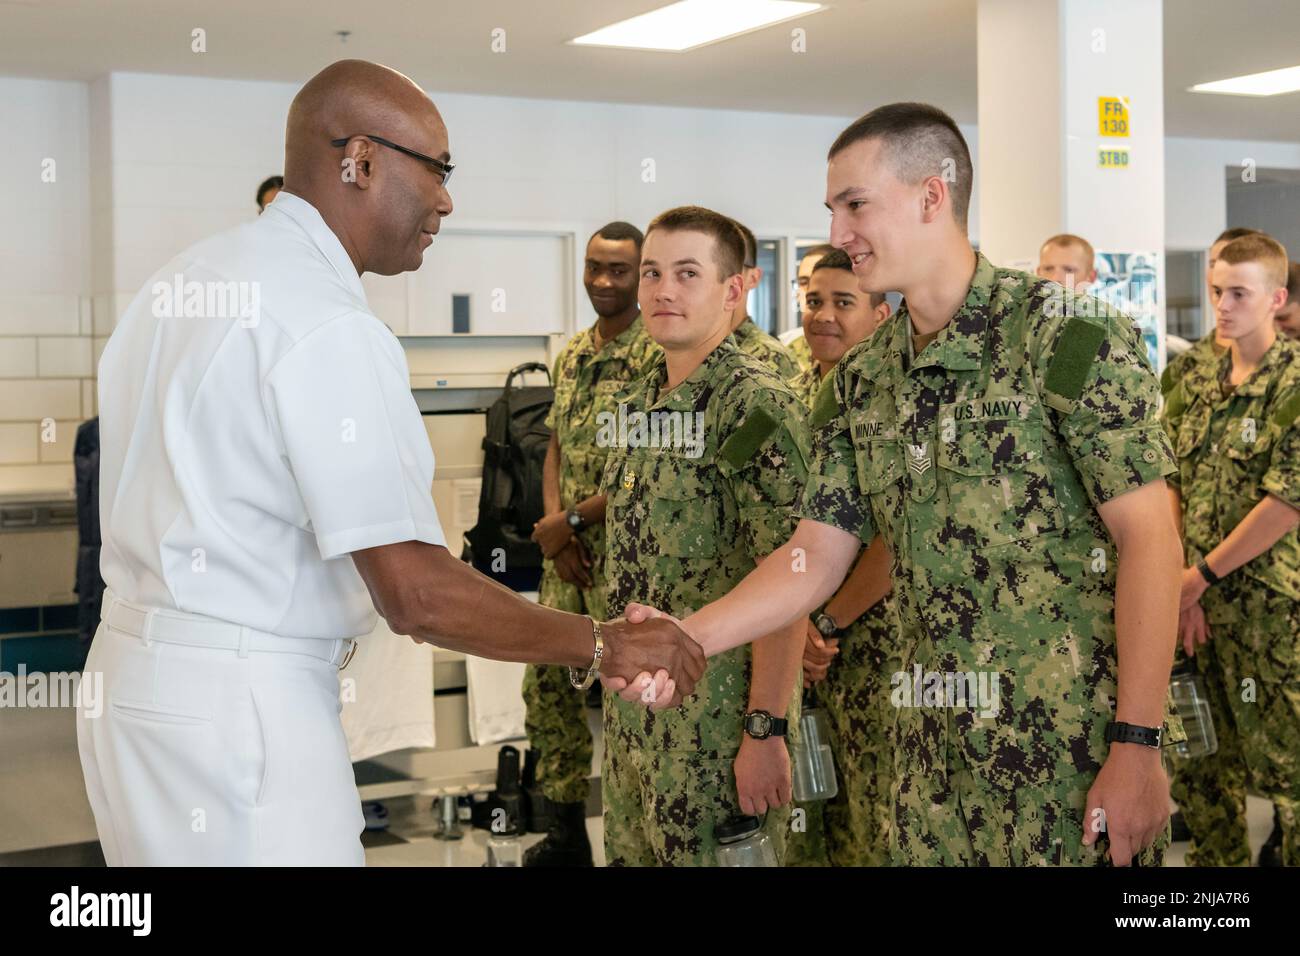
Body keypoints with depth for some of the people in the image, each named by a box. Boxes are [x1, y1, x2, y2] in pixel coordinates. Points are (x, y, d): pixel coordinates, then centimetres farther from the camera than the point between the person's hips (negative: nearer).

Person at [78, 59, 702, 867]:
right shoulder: (328, 323, -19)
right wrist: (604, 646, -12)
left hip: (139, 671, 9)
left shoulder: (188, 276, 9)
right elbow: (417, 593, -23)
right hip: (237, 706, -9)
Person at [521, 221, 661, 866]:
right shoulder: (571, 356, 12)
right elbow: (556, 451, 14)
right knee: (546, 683, 12)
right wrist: (557, 532, -2)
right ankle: (566, 835, 25)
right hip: (570, 551, 8)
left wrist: (572, 519, -14)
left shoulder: (656, 354, -12)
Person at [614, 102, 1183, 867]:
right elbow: (816, 557, 8)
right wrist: (687, 638, -7)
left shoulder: (1069, 335, -12)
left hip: (1075, 743, -5)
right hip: (934, 750, 6)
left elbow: (1149, 539, -14)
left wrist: (1139, 746, -17)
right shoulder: (862, 381, 7)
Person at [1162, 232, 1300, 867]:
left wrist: (1202, 575, -14)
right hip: (1200, 604, 6)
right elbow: (1166, 488, 8)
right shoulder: (1196, 385, 10)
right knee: (1198, 764, 14)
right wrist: (1177, 585, -4)